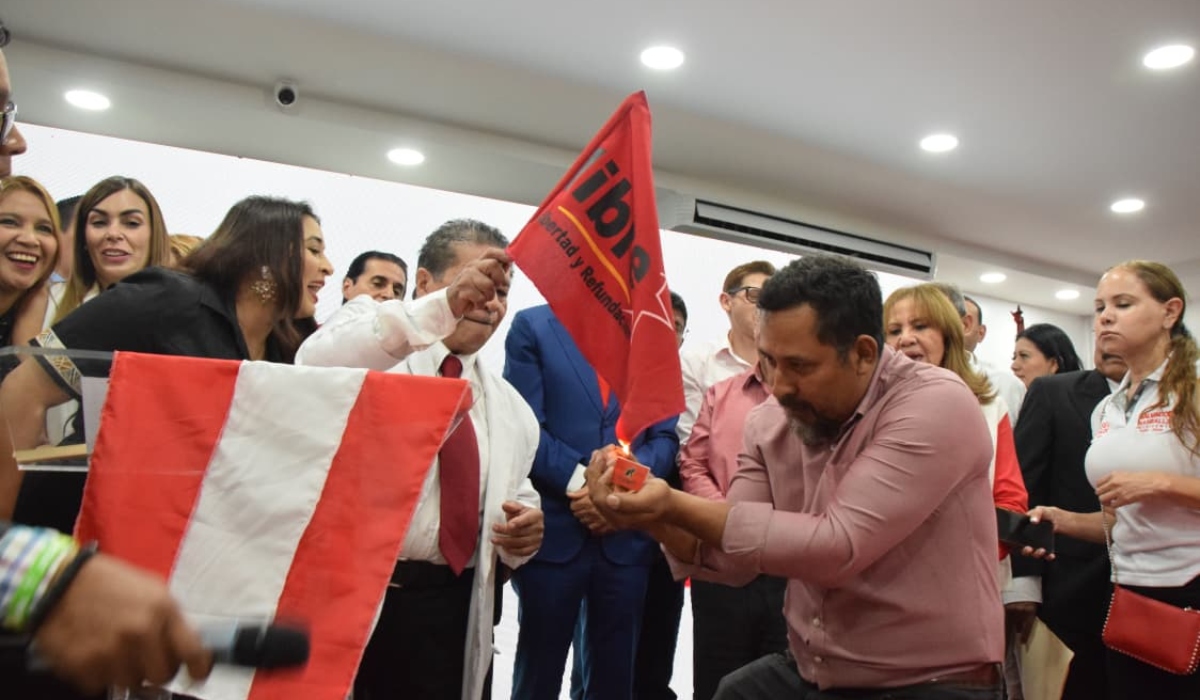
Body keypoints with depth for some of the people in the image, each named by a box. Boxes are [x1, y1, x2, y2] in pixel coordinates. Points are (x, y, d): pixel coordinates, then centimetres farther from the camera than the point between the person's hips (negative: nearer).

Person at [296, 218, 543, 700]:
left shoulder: (510, 406, 13)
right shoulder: (375, 352, -4)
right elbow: (317, 366, -26)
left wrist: (526, 529, -7)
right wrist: (443, 306, -35)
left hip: (459, 609, 5)